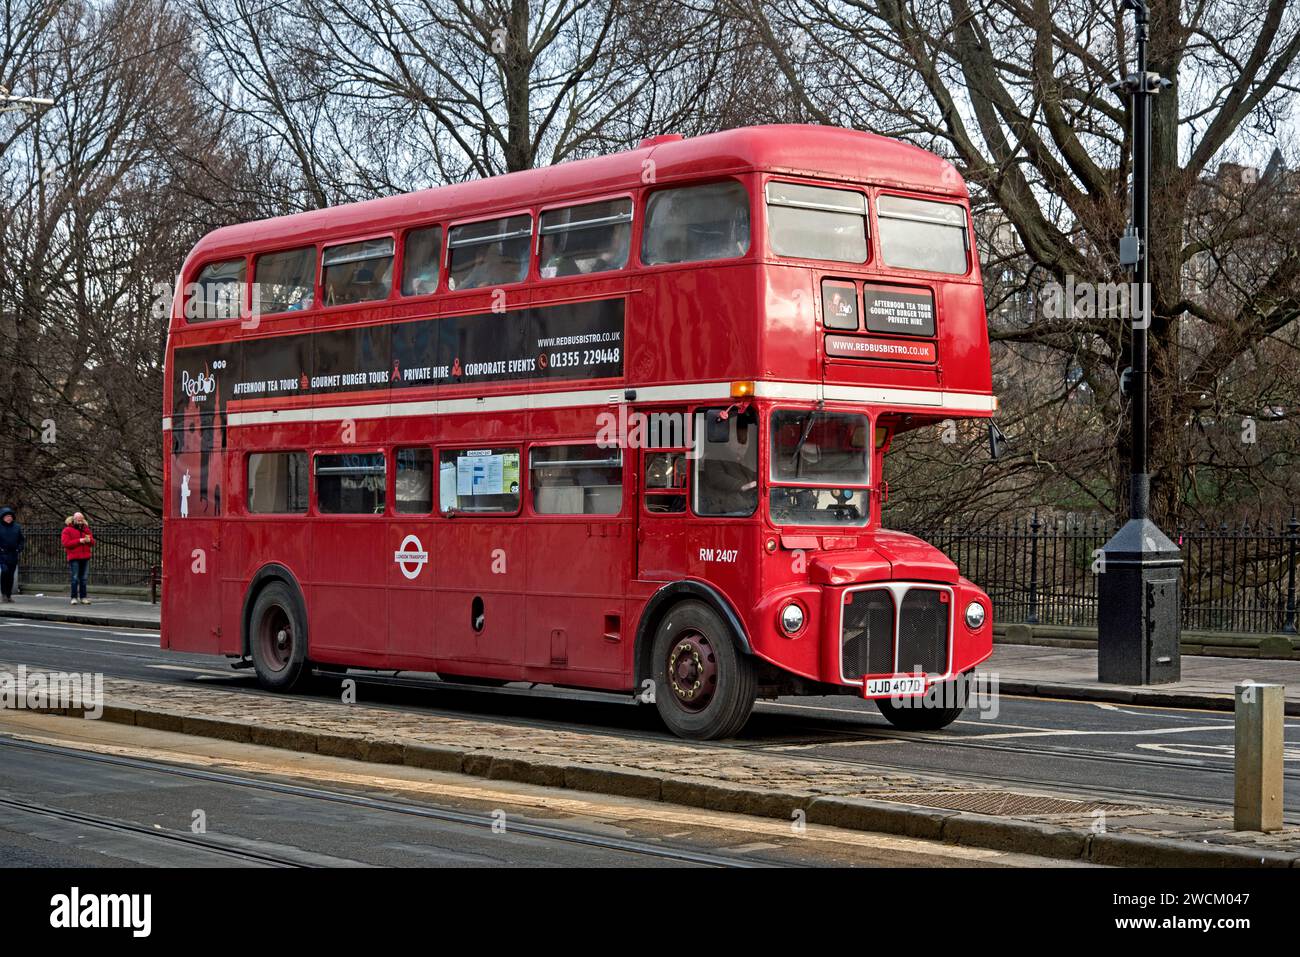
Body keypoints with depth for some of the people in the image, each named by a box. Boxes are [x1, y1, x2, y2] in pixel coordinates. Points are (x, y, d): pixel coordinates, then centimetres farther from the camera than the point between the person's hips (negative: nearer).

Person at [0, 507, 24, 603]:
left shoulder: (17, 527, 10)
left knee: (11, 574, 6)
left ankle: (9, 595, 13)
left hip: (13, 554, 4)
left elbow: (22, 540, 18)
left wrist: (19, 548, 3)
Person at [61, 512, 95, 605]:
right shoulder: (67, 530, 0)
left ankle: (83, 597, 9)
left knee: (83, 578, 6)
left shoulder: (86, 529, 15)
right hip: (74, 559, -5)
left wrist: (89, 540, -9)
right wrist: (79, 541, -17)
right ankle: (74, 597, -1)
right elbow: (66, 543, -12)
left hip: (85, 558, 5)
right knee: (75, 578, -5)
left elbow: (93, 543, 16)